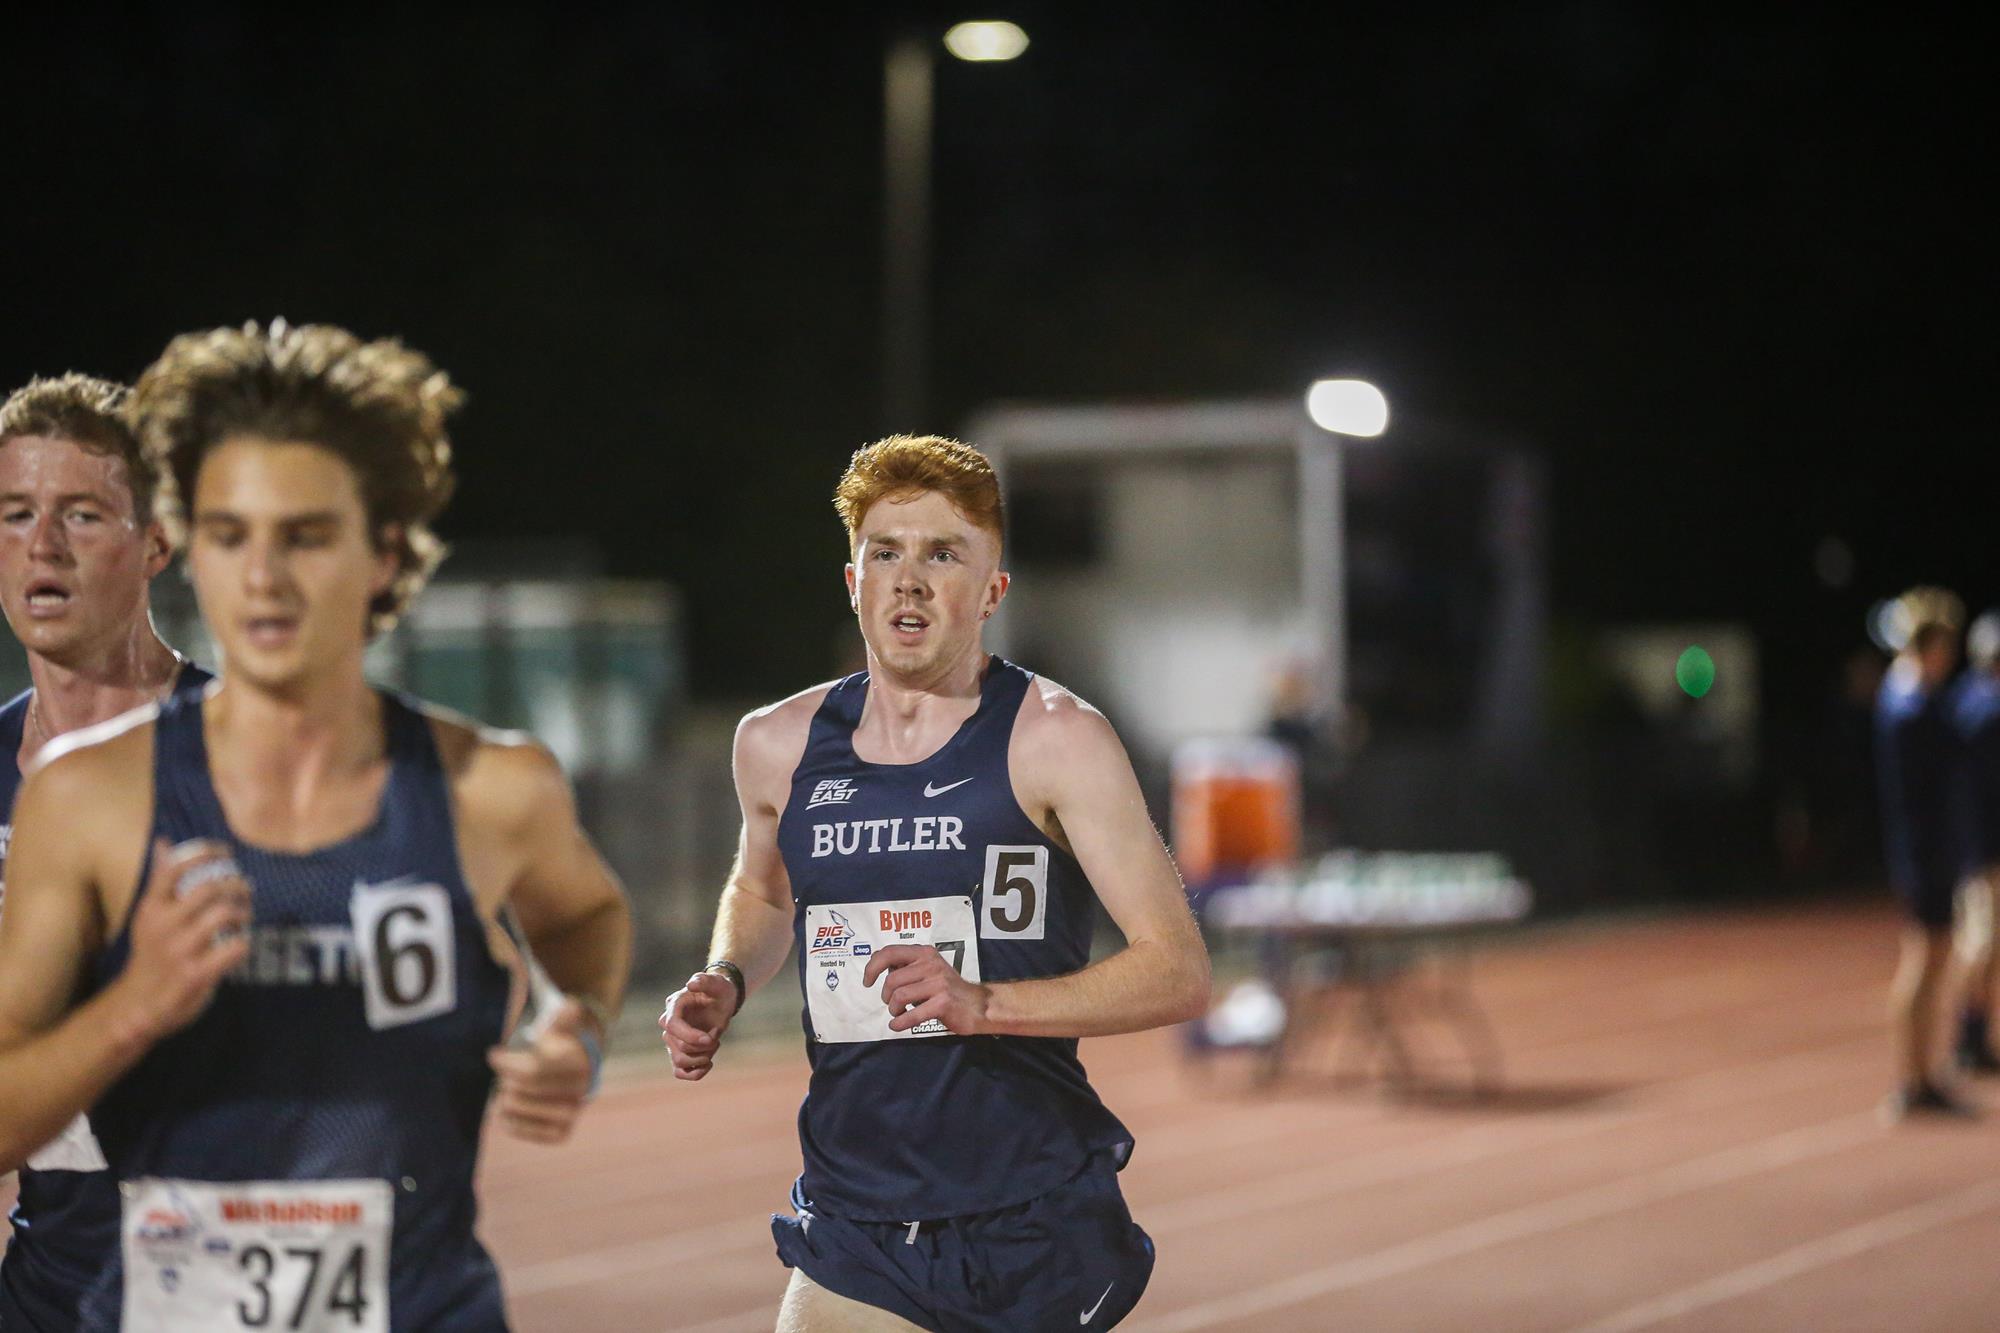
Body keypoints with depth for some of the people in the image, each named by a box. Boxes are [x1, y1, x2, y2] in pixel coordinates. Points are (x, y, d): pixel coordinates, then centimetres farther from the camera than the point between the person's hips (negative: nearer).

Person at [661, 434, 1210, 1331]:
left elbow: (1179, 974, -12)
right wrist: (724, 983, 6)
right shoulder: (779, 746, 5)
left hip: (1037, 1229, -3)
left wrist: (983, 1003, -25)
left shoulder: (1055, 740, -8)